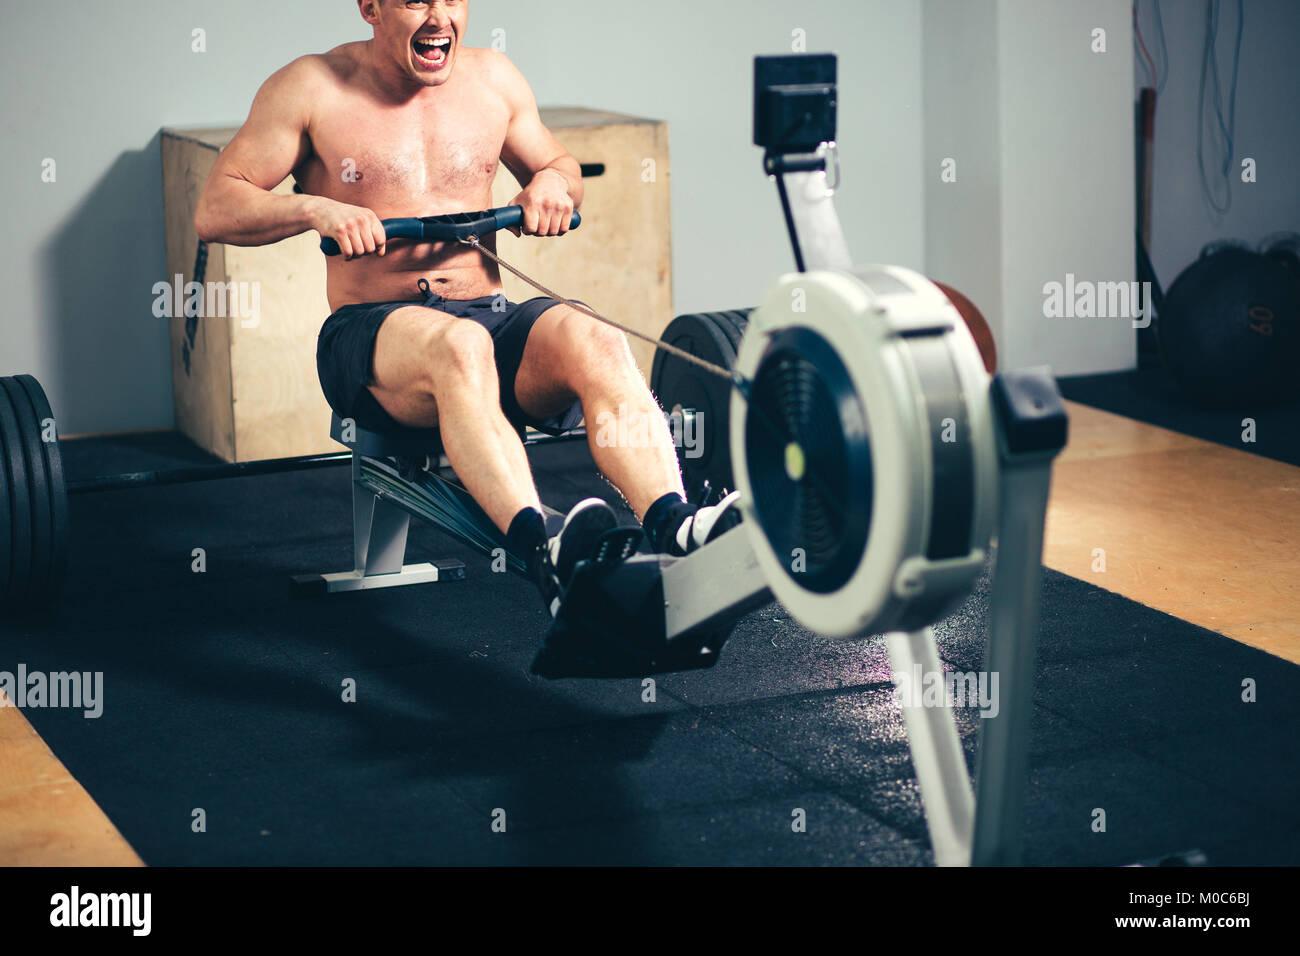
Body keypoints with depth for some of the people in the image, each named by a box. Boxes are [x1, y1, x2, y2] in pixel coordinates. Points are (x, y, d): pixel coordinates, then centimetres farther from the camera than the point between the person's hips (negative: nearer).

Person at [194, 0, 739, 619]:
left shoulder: (492, 79, 15)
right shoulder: (313, 89, 3)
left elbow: (558, 167, 29)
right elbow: (214, 211, 1)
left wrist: (552, 181, 4)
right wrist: (315, 208, -17)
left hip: (490, 315, 4)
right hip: (371, 332, -4)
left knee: (594, 340, -30)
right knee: (458, 345, -40)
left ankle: (673, 530, -52)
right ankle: (544, 552, -60)